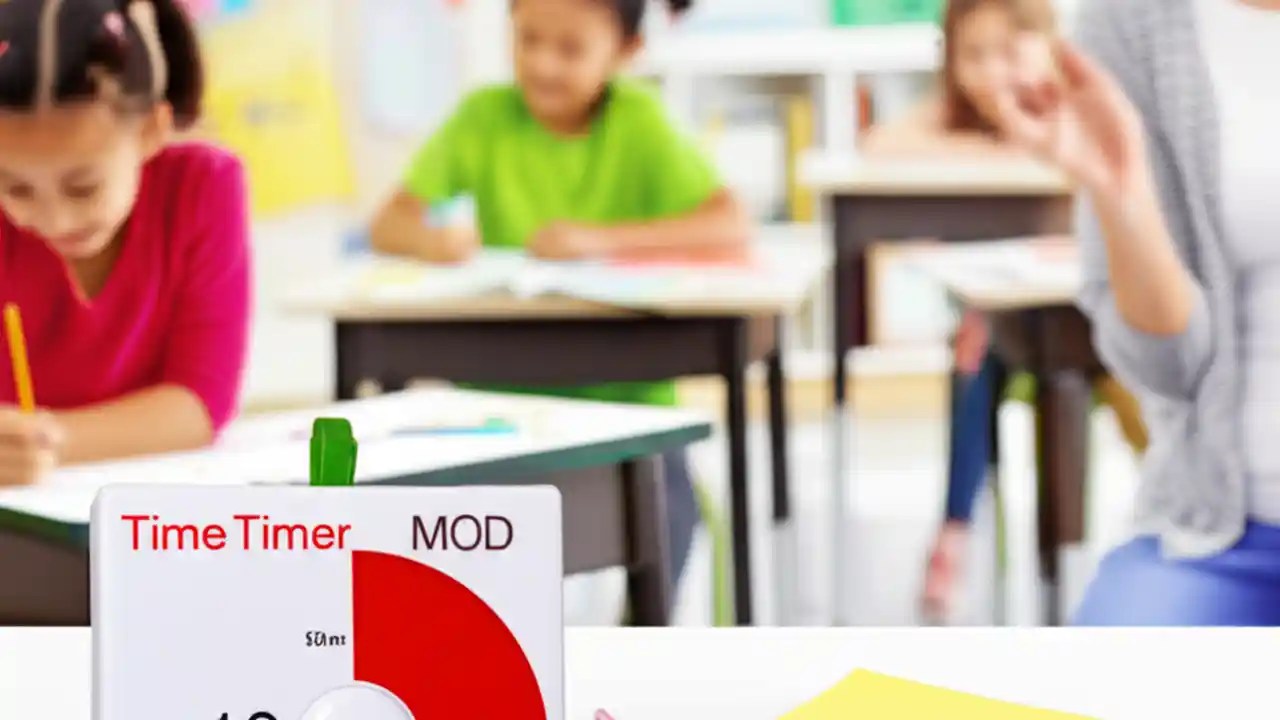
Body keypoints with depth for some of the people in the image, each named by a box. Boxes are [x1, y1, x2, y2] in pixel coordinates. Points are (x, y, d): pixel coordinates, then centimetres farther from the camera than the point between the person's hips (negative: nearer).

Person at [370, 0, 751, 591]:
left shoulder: (638, 120, -5)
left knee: (664, 507, -26)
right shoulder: (486, 116, -1)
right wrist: (430, 238, -27)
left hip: (624, 388, -2)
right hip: (503, 387, 2)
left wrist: (604, 241, -29)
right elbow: (387, 226, -3)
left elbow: (731, 226, -17)